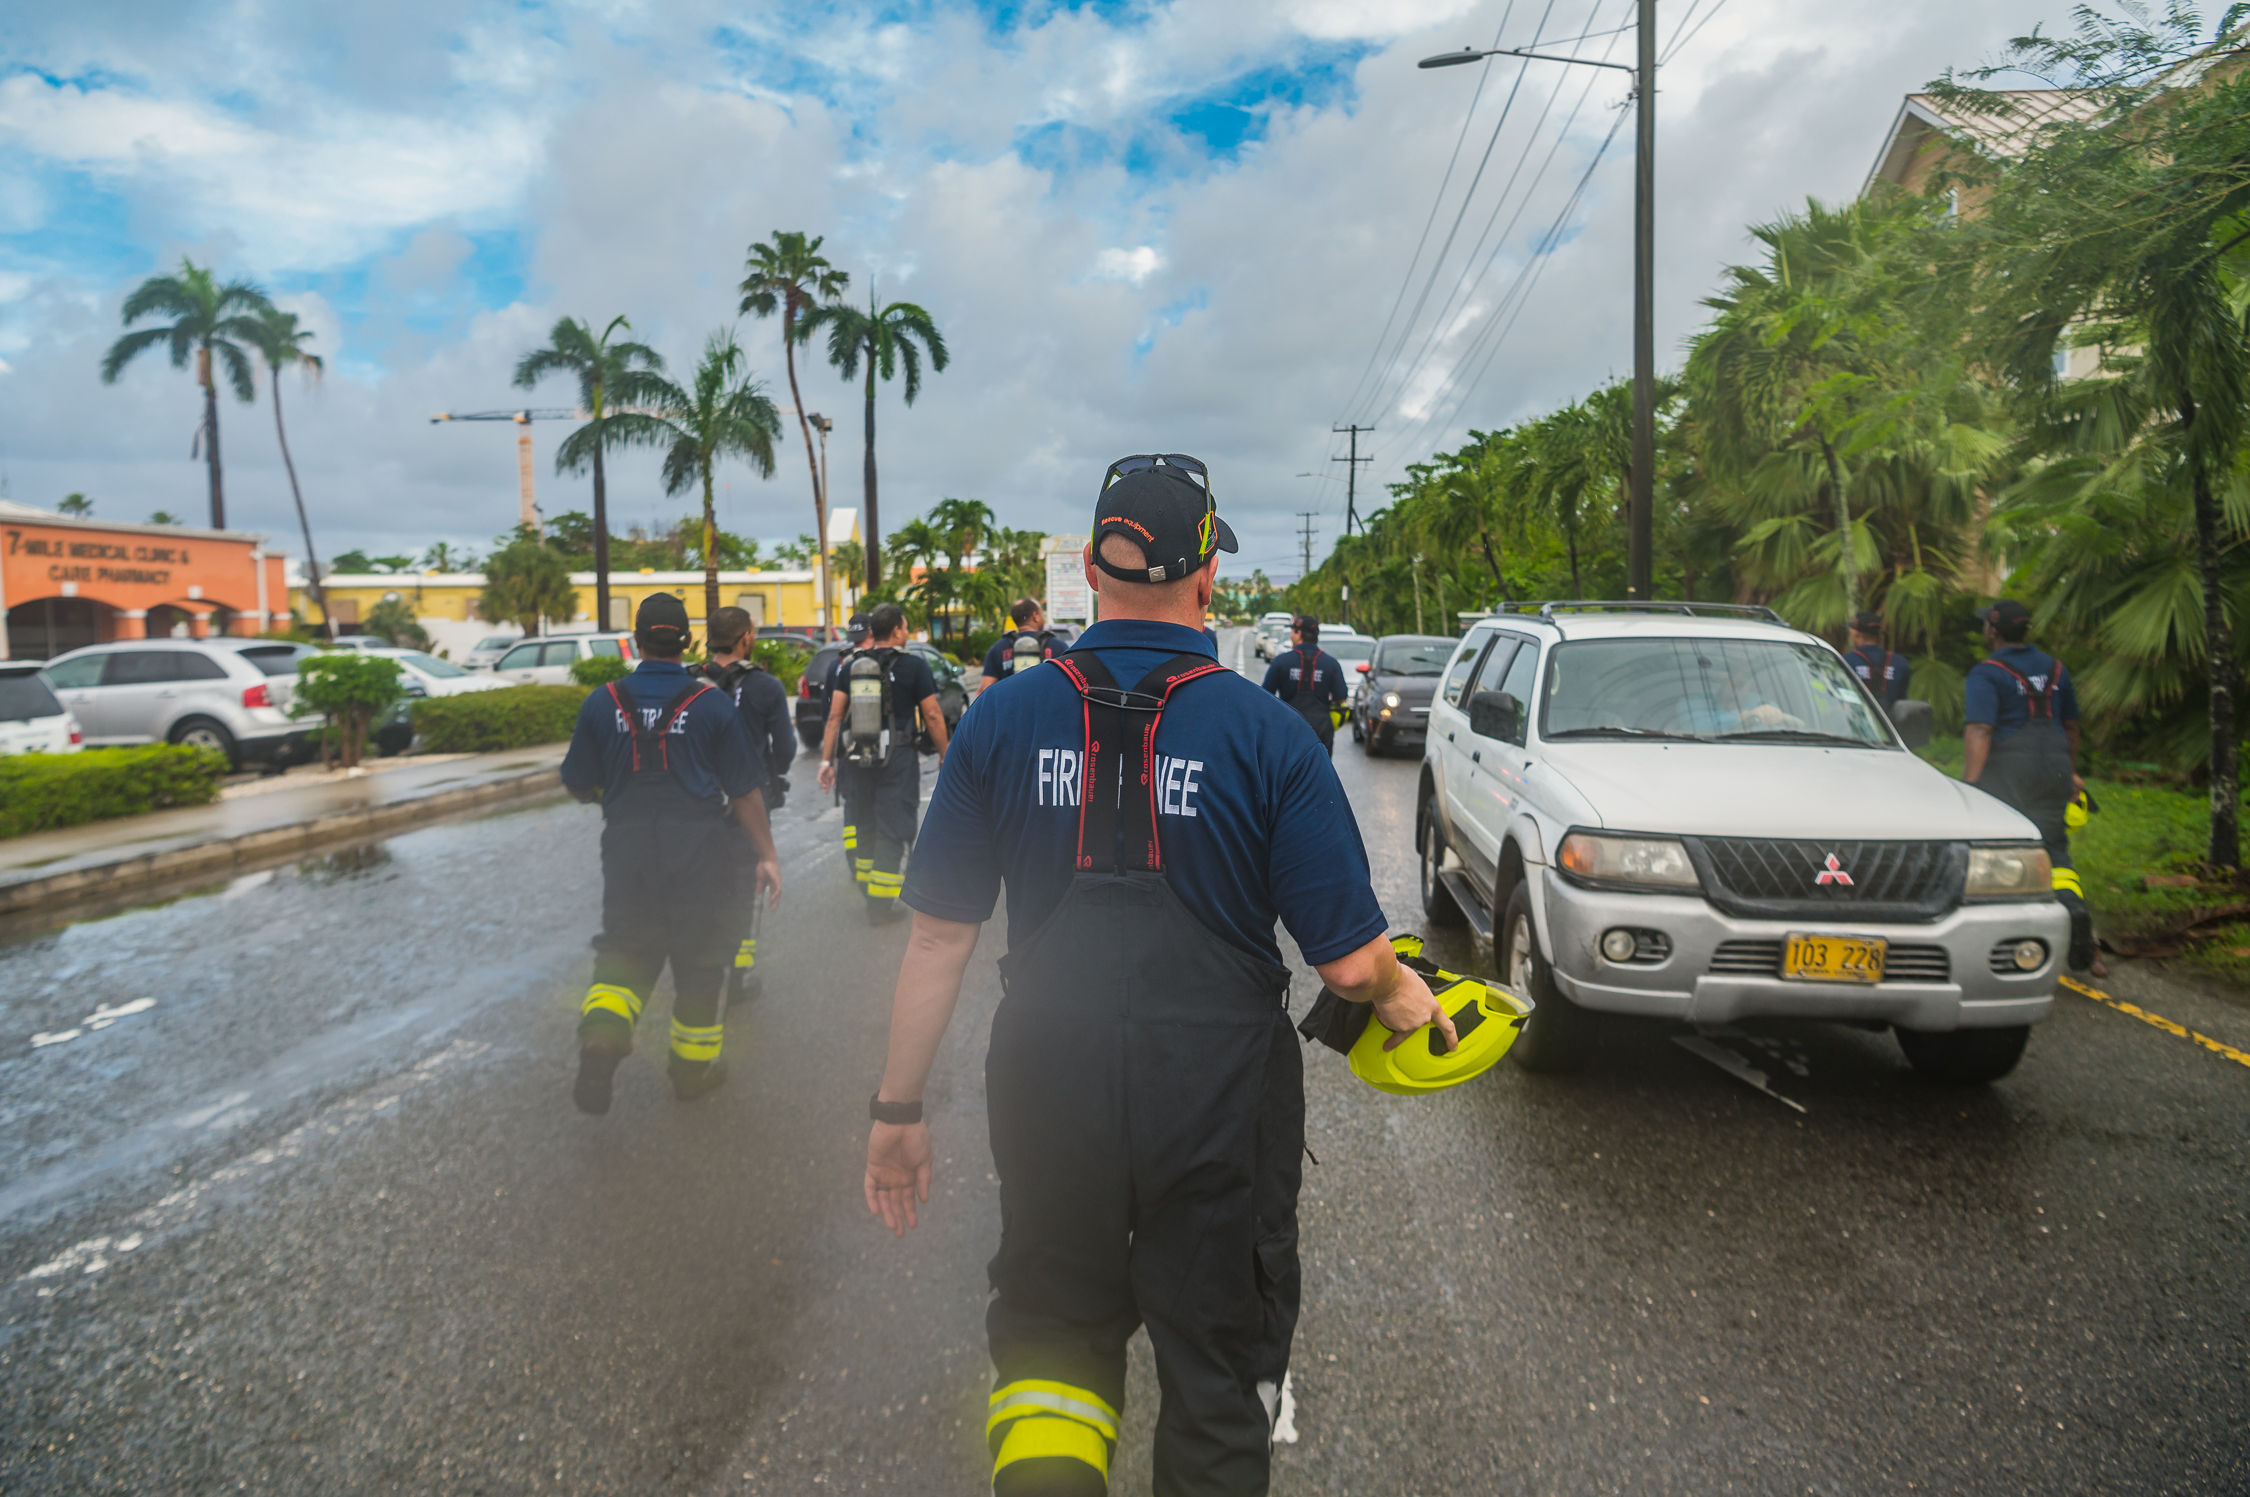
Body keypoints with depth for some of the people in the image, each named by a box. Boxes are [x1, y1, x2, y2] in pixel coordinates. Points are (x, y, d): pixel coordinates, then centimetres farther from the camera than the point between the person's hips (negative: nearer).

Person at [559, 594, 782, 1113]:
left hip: (628, 849, 1)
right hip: (699, 853, -1)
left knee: (626, 949, 15)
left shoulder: (603, 702, -1)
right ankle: (694, 1069, 24)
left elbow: (579, 785, 7)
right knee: (698, 958, 12)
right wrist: (766, 855, 5)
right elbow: (744, 790, -2)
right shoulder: (711, 702, -5)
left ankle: (602, 1031, -12)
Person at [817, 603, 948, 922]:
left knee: (863, 822, 19)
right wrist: (944, 754, 8)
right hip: (898, 758, -4)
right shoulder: (914, 665, -3)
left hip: (857, 759, 4)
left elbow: (834, 716, 3)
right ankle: (881, 902, 4)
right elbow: (932, 716, -4)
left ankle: (866, 883, 29)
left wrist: (826, 759, 6)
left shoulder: (850, 665, 7)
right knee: (893, 827, 2)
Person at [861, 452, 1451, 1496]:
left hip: (1048, 1086, 2)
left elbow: (939, 938, -4)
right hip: (1221, 1095, -1)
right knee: (1217, 1368, 22)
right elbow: (1352, 963, -11)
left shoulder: (1004, 719, -6)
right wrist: (1405, 995, 12)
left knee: (1051, 1331, 25)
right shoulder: (1267, 732, -12)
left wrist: (898, 1108, 7)